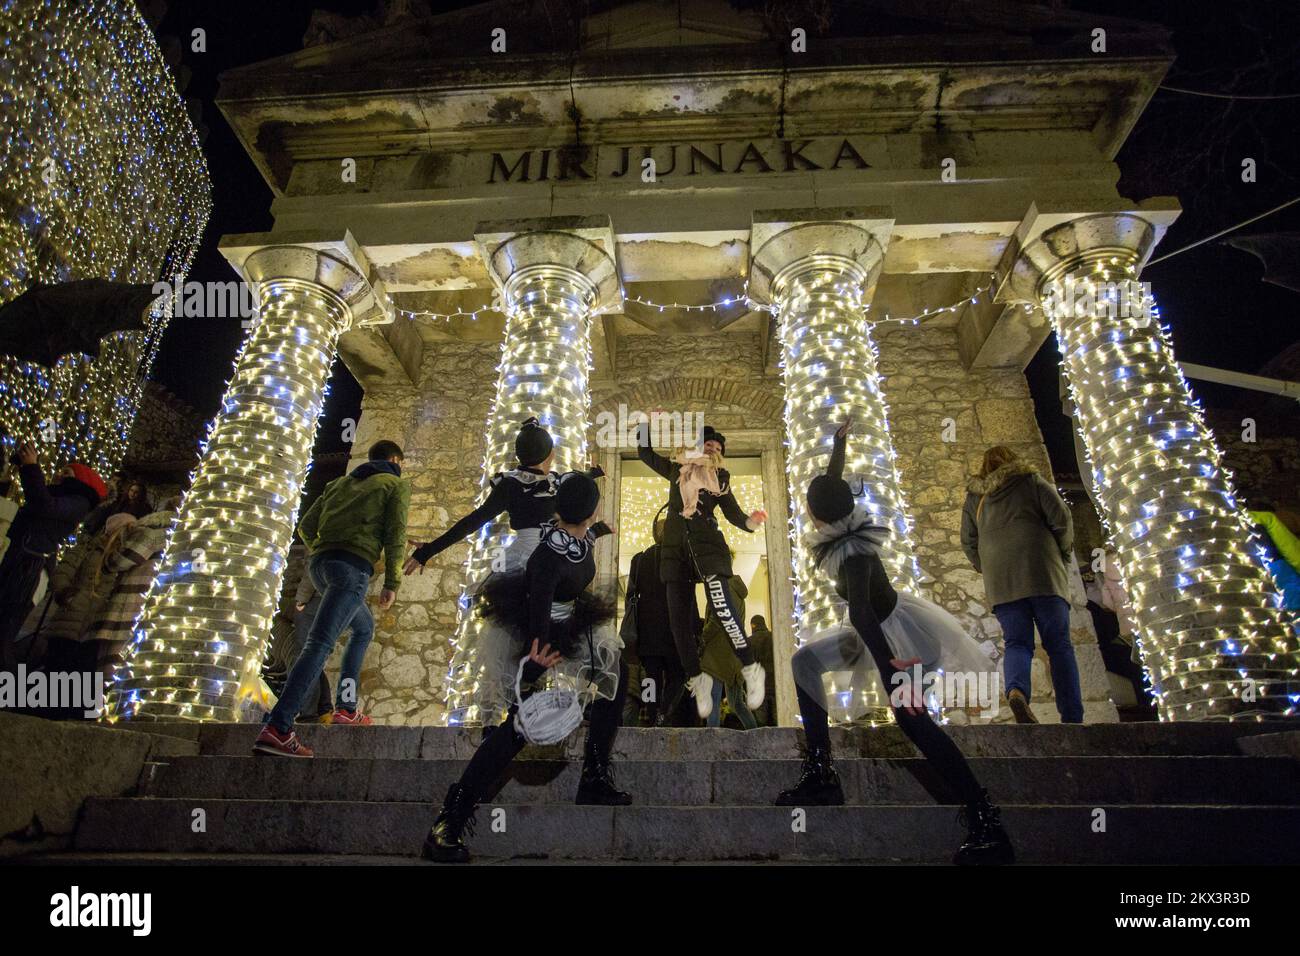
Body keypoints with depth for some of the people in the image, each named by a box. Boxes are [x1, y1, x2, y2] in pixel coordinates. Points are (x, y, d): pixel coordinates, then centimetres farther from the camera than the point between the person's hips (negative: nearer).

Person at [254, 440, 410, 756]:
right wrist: (392, 583, -3)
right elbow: (395, 534, -3)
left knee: (364, 628, 24)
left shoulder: (340, 482, 27)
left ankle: (346, 708, 18)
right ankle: (276, 729, -27)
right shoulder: (396, 484, 12)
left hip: (318, 564, 7)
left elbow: (305, 526, 20)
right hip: (352, 566, -7)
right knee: (320, 643, -16)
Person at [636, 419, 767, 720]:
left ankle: (751, 670, -12)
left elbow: (732, 512, 10)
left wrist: (750, 521, -11)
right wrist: (647, 423, 19)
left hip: (707, 543, -3)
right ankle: (697, 679, 11)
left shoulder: (720, 478, 15)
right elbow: (644, 452, 30)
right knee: (678, 618, -3)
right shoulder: (676, 469, 19)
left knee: (721, 605, -24)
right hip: (675, 548, 3)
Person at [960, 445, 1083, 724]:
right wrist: (1064, 554, 16)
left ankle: (1016, 691, -31)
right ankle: (1073, 718, -8)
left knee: (1017, 643, -2)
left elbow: (968, 542, 15)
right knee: (1059, 644, 0)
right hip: (1041, 570, -2)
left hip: (1001, 580, 2)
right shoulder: (1030, 479, 13)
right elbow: (1061, 517, 3)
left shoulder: (975, 496, 20)